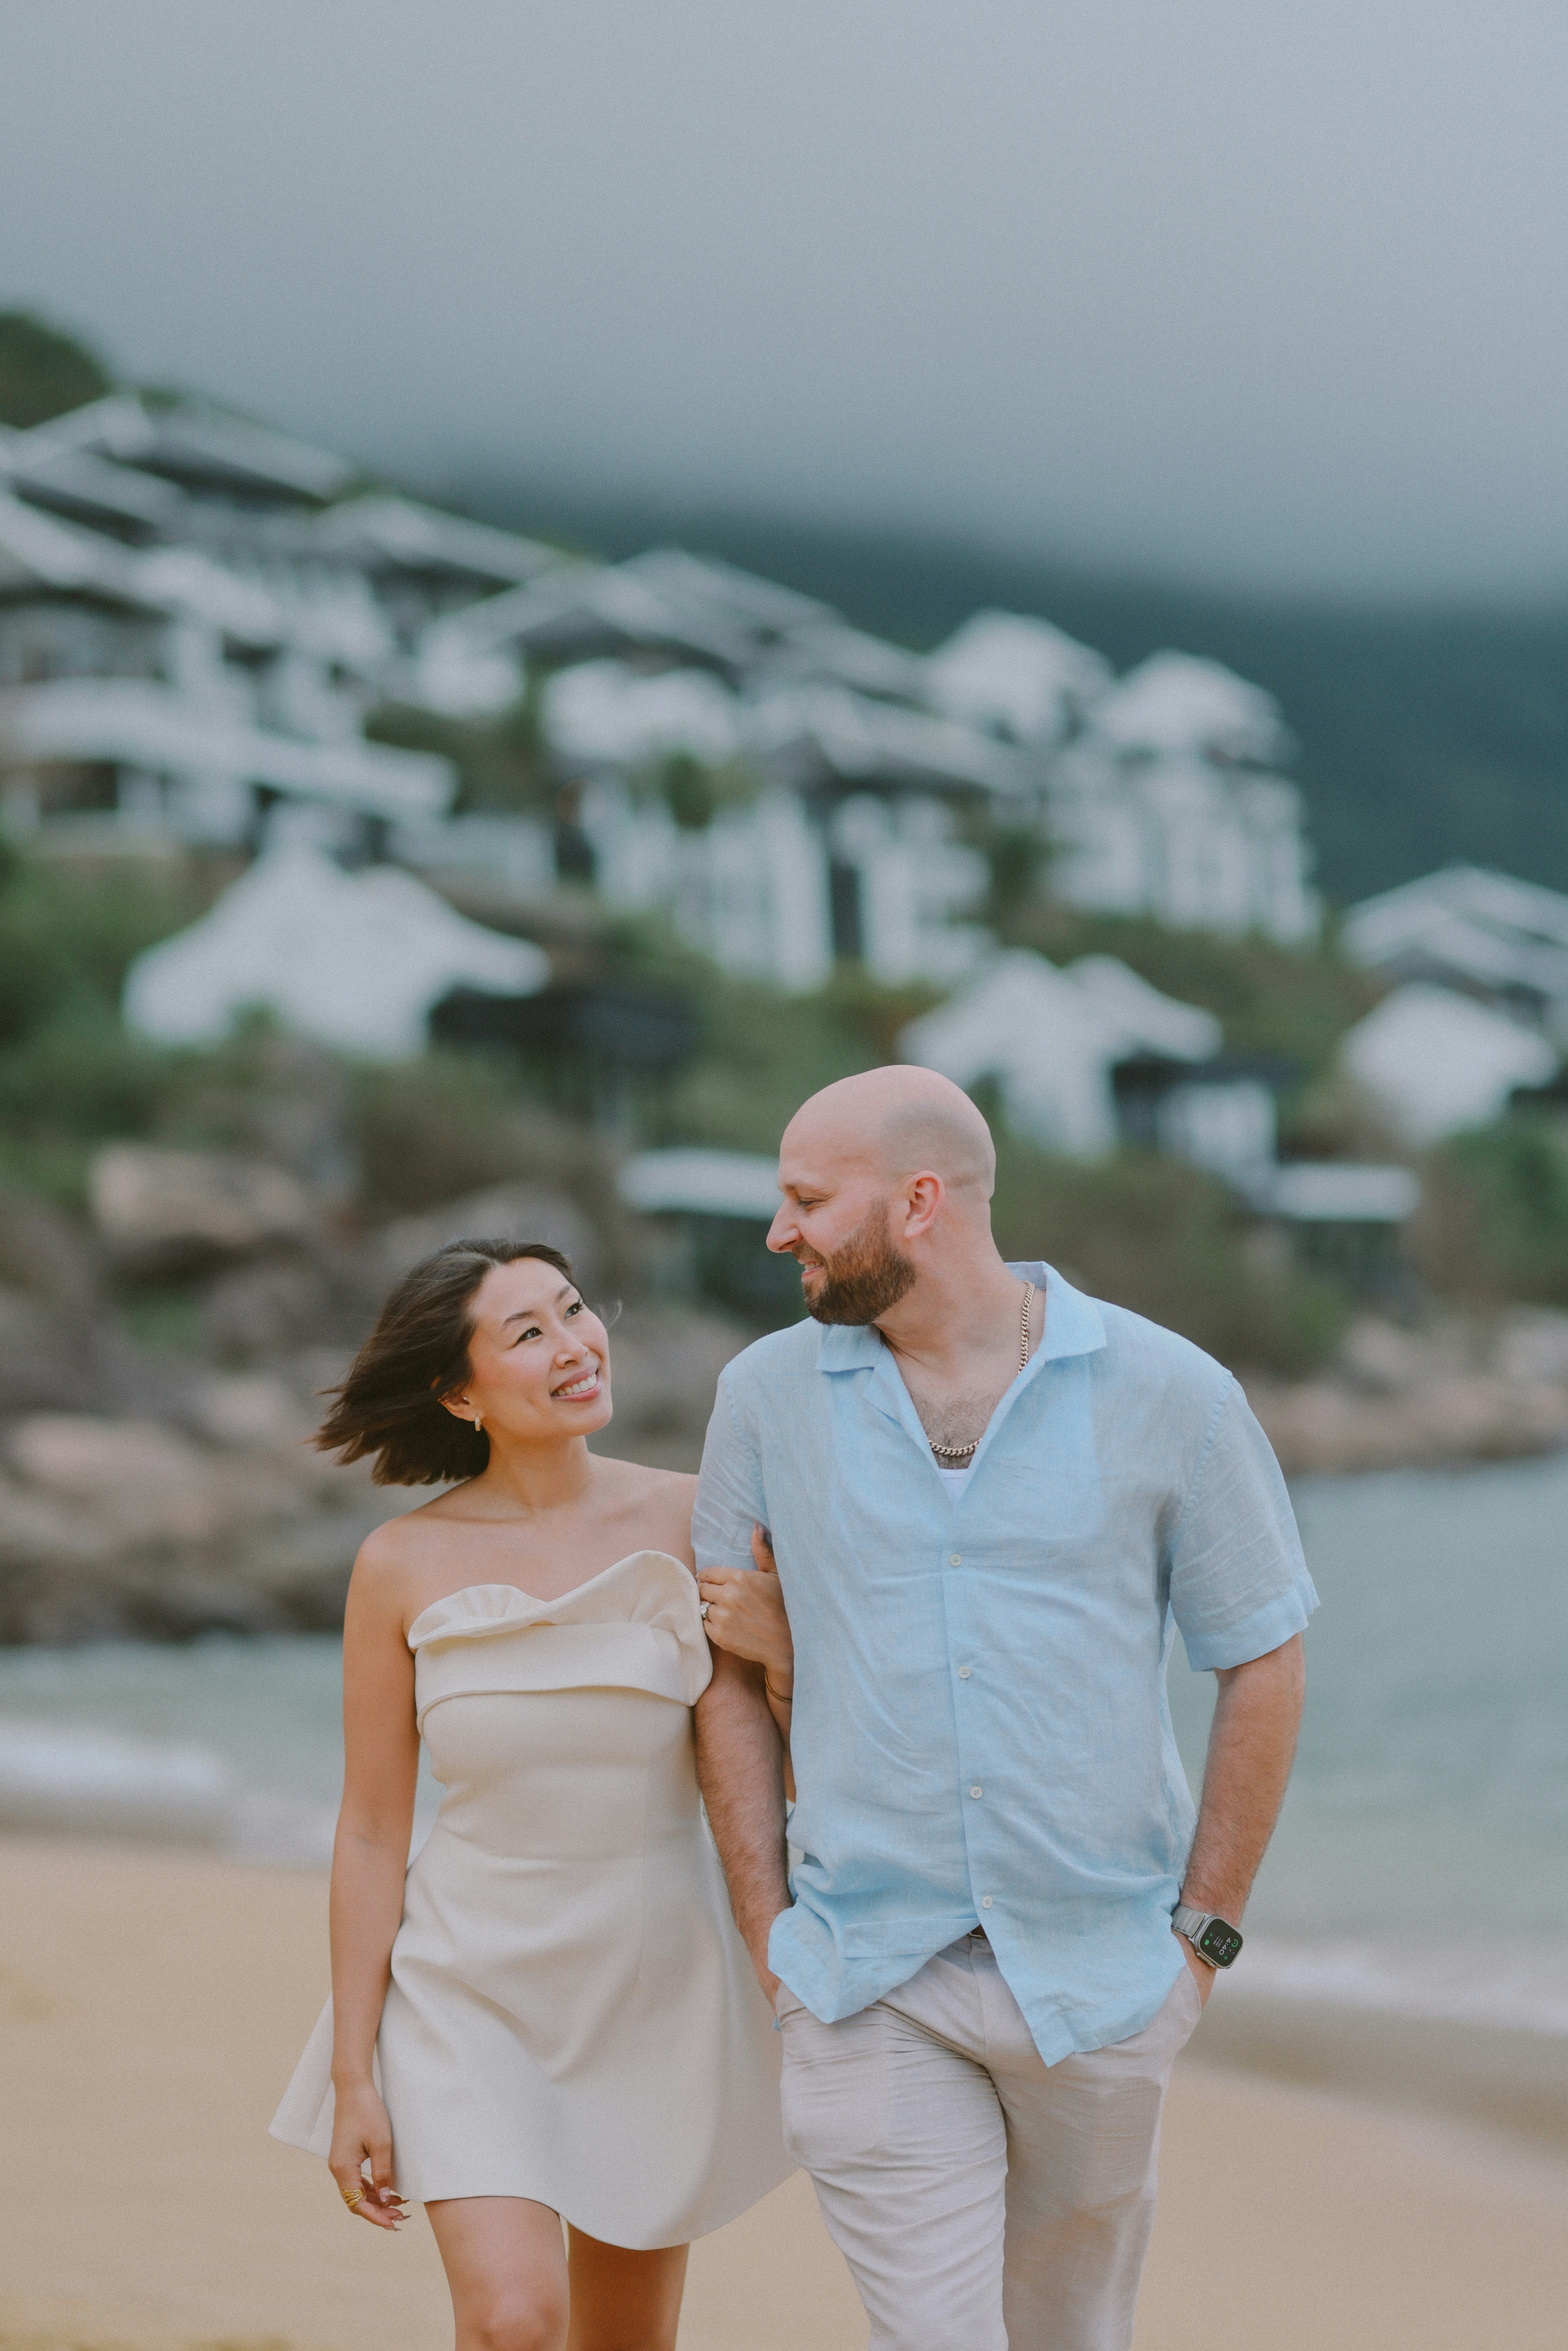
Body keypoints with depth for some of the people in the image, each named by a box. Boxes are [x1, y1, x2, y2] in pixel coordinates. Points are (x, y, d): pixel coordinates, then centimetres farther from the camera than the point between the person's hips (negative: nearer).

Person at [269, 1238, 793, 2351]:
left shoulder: (691, 1524, -6)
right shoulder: (404, 1567, -8)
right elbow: (372, 1832, -3)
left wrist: (779, 1654, -20)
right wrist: (353, 2077, -3)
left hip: (657, 1983, 2)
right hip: (474, 1994, -2)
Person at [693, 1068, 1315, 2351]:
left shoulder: (1169, 1395, -5)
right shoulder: (769, 1397, 0)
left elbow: (1263, 1663, 3)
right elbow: (729, 1668, 8)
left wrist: (1204, 1932, 0)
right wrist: (768, 1930, 2)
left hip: (1100, 1977, 0)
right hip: (875, 1985, 0)